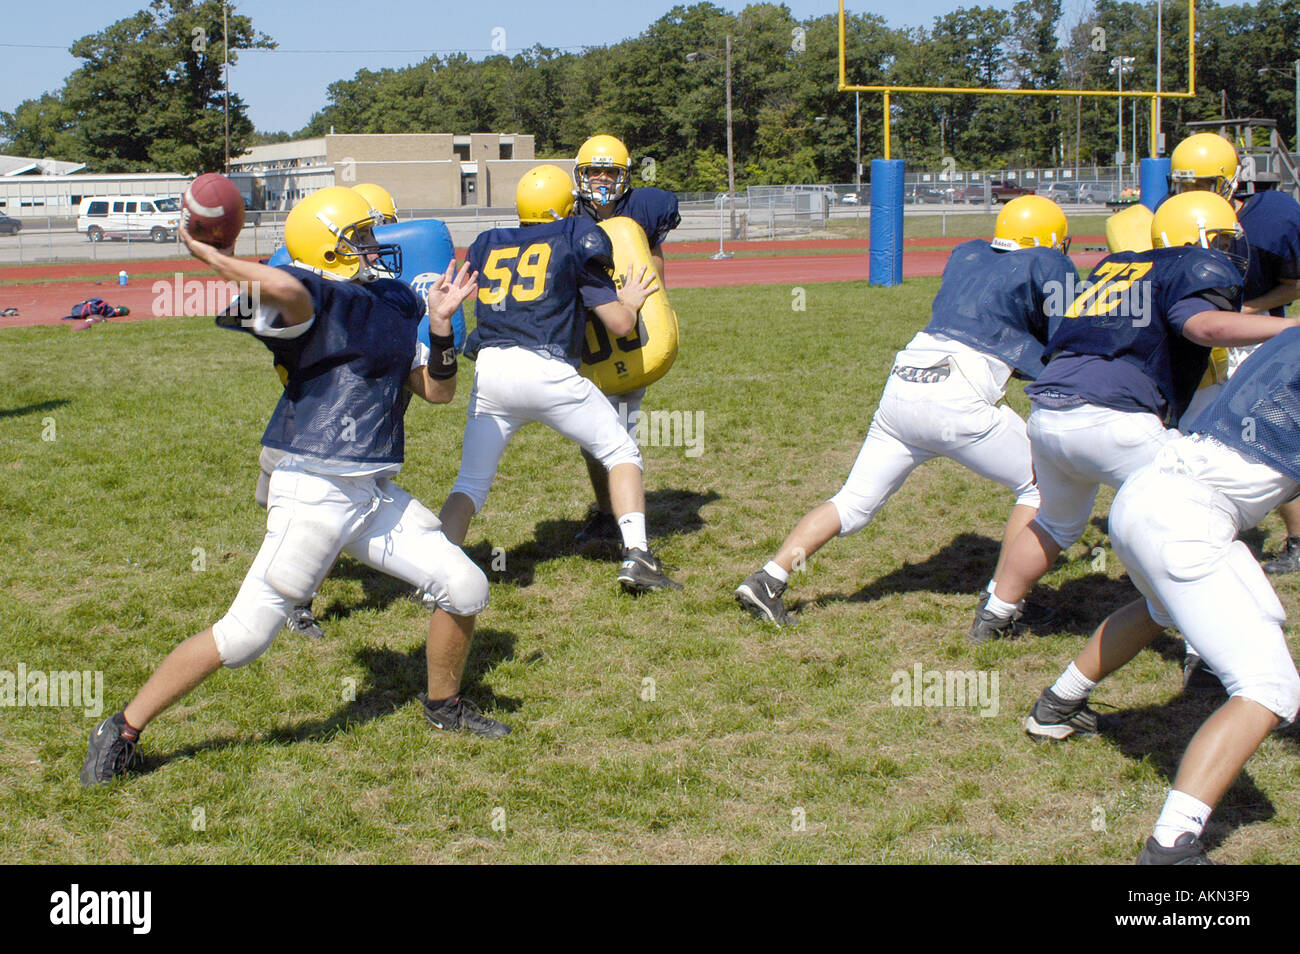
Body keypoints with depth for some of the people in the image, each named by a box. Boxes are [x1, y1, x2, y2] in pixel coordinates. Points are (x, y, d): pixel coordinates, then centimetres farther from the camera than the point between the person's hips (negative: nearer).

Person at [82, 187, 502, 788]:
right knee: (246, 632, -7)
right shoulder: (315, 299, -12)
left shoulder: (398, 305, 14)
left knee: (465, 588, 8)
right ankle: (124, 729, 7)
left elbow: (437, 391, 16)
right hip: (314, 491, -8)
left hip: (377, 493, 8)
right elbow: (282, 288, -38)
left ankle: (443, 705, 33)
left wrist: (440, 329, 2)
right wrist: (208, 255, -23)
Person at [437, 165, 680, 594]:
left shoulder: (488, 245, 19)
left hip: (490, 371, 3)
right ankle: (636, 556, 2)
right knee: (621, 453, 15)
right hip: (547, 370, -3)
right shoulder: (575, 241, 8)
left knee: (471, 482, 15)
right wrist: (630, 300, 28)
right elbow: (619, 323, 7)